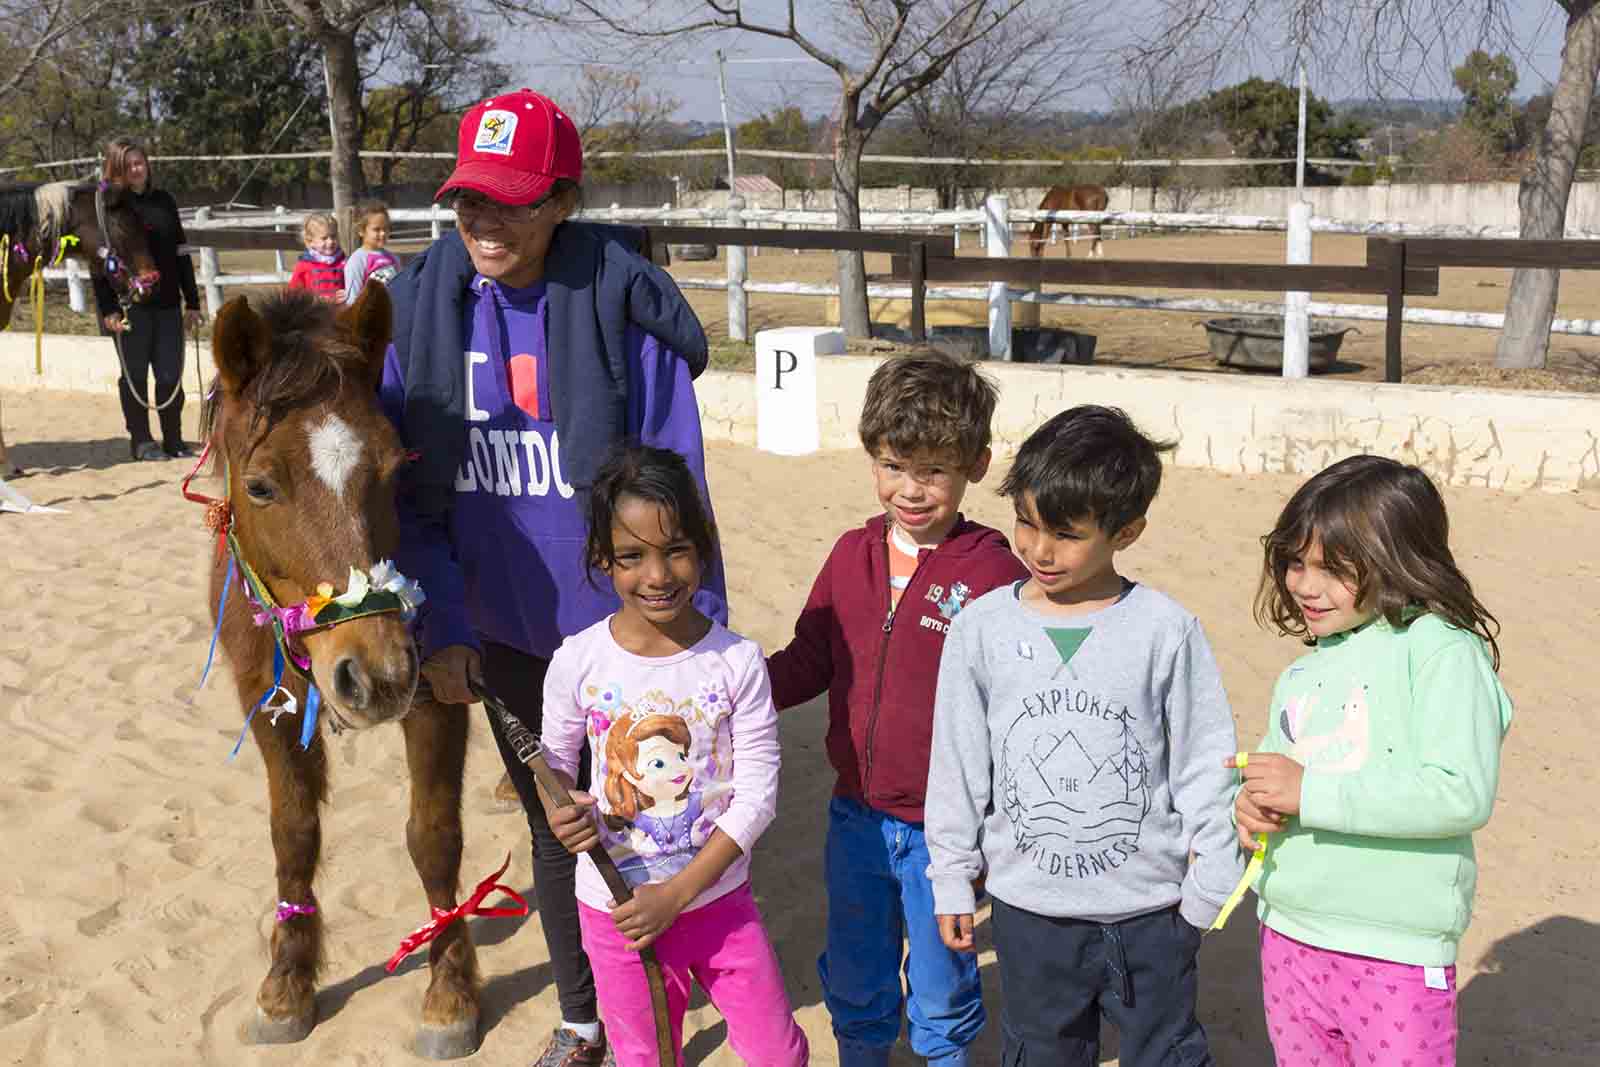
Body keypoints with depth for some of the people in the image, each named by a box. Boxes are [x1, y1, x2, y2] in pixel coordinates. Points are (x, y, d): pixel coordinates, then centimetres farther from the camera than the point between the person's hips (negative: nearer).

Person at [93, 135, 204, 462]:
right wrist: (108, 309, -15)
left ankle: (174, 441, 14)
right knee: (135, 375, 3)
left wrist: (192, 303, 11)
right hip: (130, 304, -4)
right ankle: (141, 441, 12)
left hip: (167, 303, 4)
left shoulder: (163, 200, 11)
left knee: (171, 376, 4)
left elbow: (181, 253, 14)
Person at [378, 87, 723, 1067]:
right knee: (554, 824, 19)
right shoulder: (422, 306, -6)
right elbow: (411, 488, 0)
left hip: (621, 624, -3)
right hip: (506, 631, 4)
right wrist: (440, 625, -4)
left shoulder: (621, 303, -16)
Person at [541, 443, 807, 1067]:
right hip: (614, 909, 0)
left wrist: (678, 892, -16)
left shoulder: (737, 661, -13)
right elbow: (554, 758, 5)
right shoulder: (579, 662, -12)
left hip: (719, 895, 0)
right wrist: (557, 810, -19)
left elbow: (758, 791, -12)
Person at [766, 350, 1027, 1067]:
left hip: (941, 829, -4)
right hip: (856, 818, 5)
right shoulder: (852, 555, -1)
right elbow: (810, 661, 8)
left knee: (940, 986, 16)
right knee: (854, 976, 23)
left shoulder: (993, 574, -16)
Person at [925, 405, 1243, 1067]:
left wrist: (1210, 887, -1)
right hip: (1029, 907, 2)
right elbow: (957, 764, 2)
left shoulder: (1166, 630, -11)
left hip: (1149, 911, -1)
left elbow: (1205, 763, -4)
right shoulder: (983, 627, -6)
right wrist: (952, 881, 6)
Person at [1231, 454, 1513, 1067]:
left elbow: (1463, 794, -23)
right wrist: (1250, 803, -6)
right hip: (1289, 940, 7)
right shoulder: (1306, 669, 10)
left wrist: (1310, 792, -24)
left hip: (1396, 956, -7)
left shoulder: (1444, 652, -14)